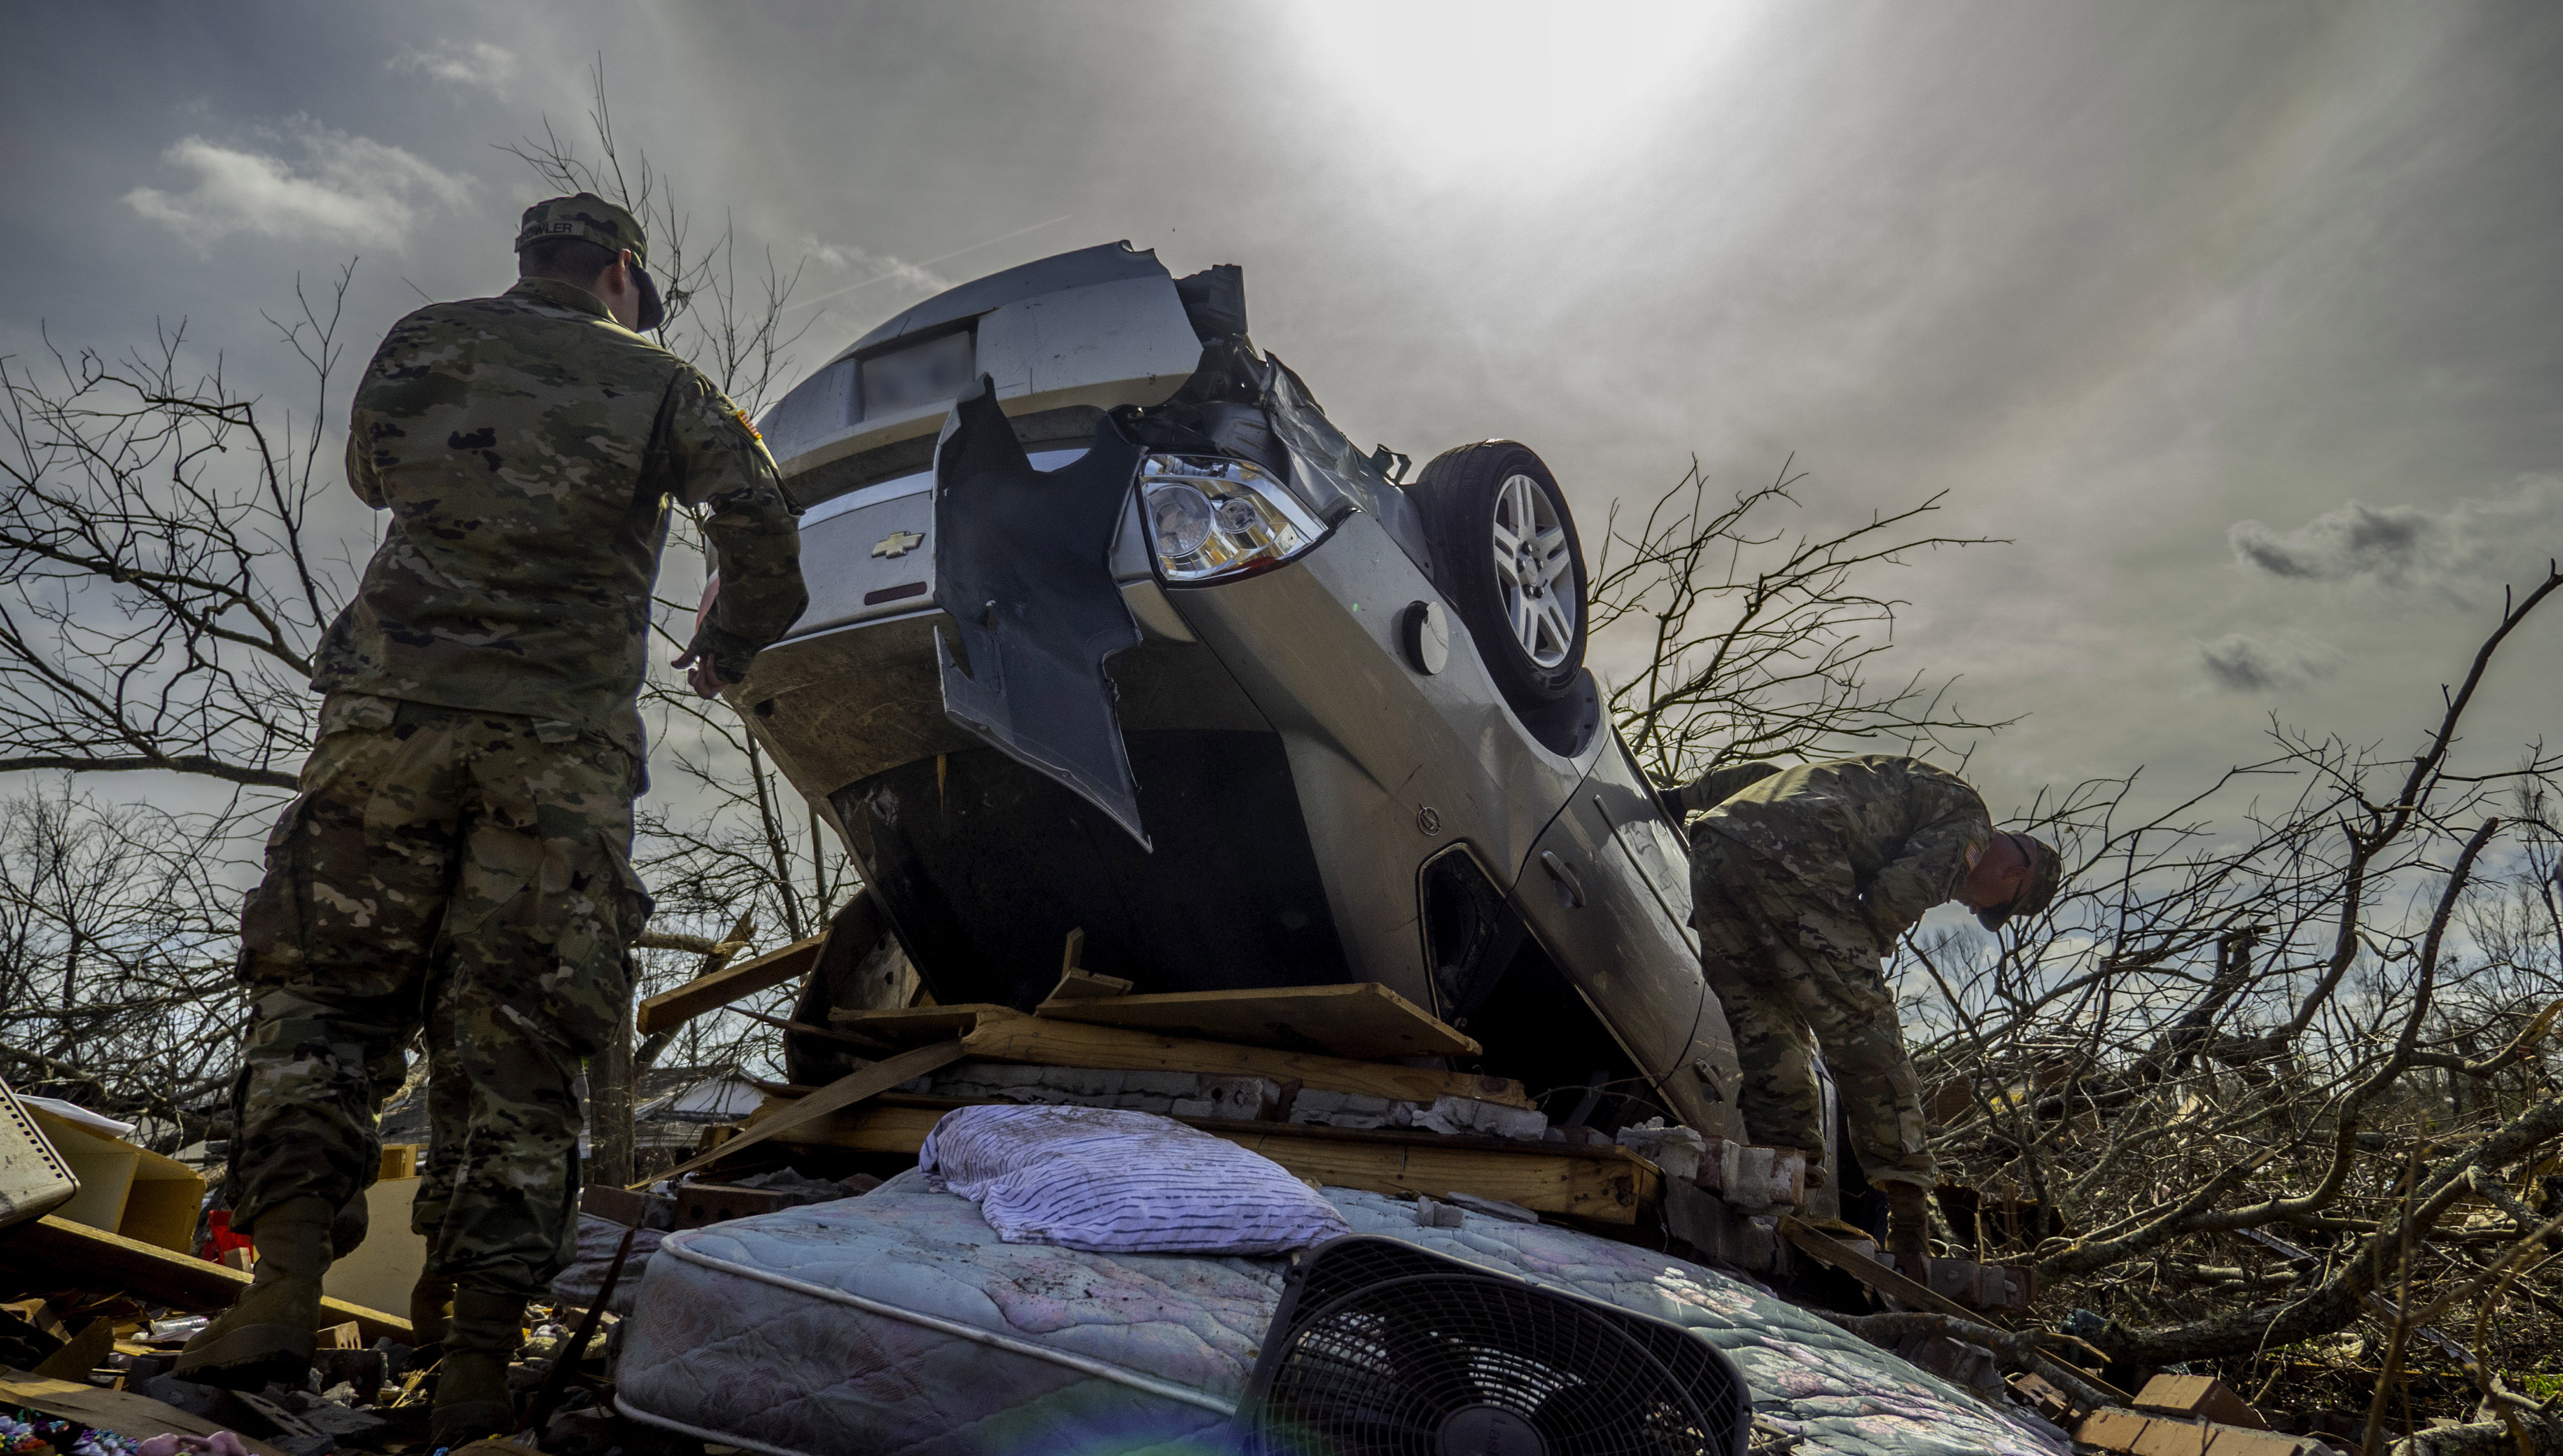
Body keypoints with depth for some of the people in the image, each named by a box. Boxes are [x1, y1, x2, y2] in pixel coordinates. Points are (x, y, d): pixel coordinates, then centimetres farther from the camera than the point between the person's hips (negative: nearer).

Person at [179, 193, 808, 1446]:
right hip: (567, 744, 0)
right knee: (512, 1041, 0)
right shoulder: (660, 382, 13)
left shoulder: (430, 339, 16)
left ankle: (285, 1289, -8)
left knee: (324, 986, 8)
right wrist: (728, 643, 17)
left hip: (399, 703, 1)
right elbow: (761, 528, 1)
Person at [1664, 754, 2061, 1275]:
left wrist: (1681, 798, 26)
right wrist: (1853, 961, 12)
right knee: (1864, 1030, -1)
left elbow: (1759, 775, 35)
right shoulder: (1967, 815, 15)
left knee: (1765, 1039, 12)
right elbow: (1899, 894, -2)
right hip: (1789, 856, -8)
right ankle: (1905, 1208, -1)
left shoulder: (1892, 780, 40)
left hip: (1713, 848, 8)